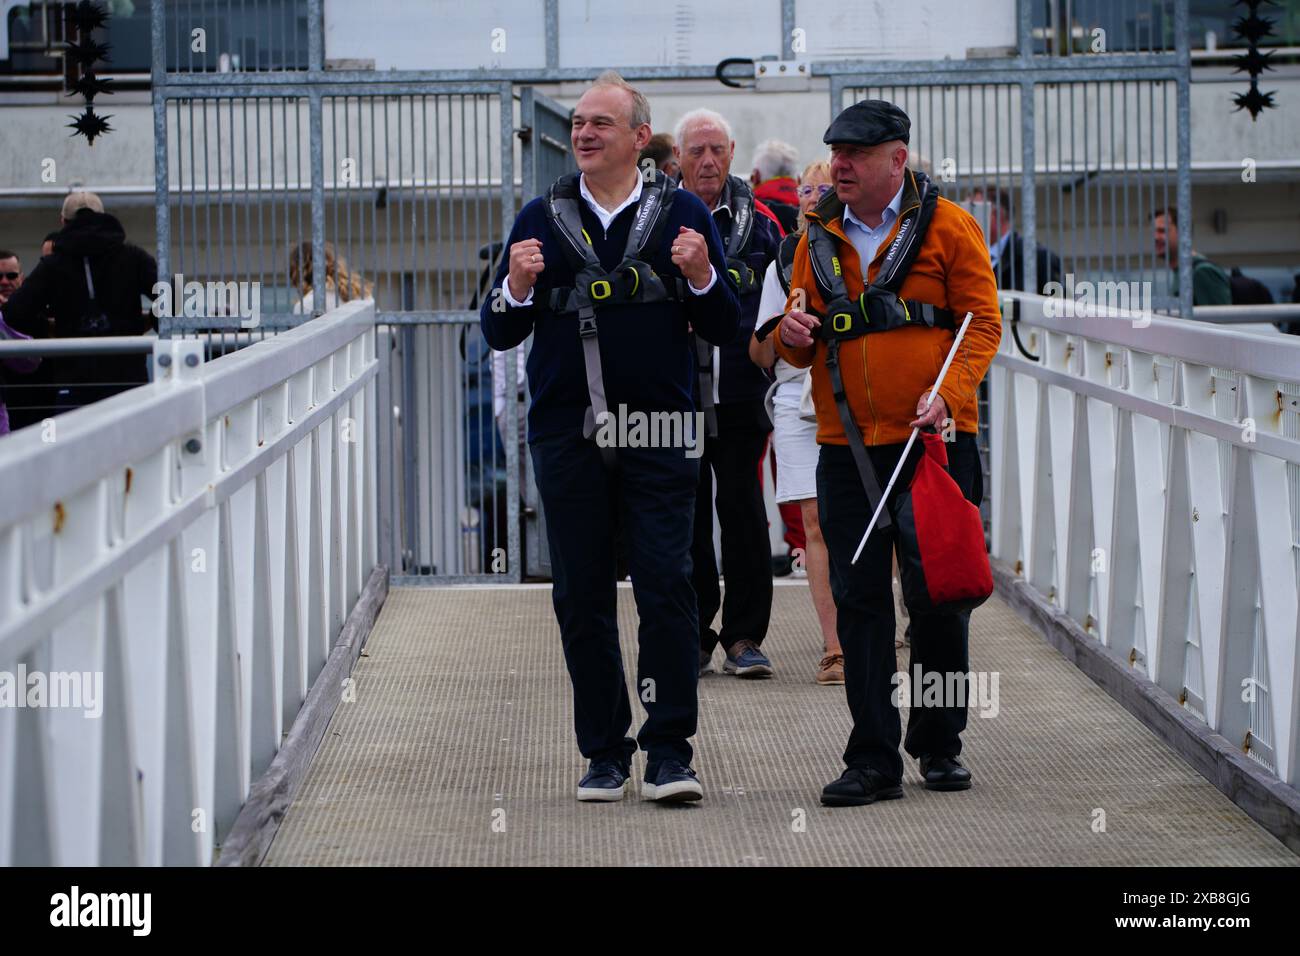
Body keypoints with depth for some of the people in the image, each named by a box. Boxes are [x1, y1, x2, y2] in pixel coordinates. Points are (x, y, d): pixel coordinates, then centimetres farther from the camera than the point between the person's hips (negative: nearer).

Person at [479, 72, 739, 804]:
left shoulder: (683, 214, 6)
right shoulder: (542, 219, 10)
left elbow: (725, 330, 5)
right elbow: (499, 334, 9)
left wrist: (702, 275, -14)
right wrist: (517, 286, -11)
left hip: (660, 432, -2)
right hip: (566, 434, 2)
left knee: (667, 582, -8)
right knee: (581, 594, 4)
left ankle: (670, 749, -2)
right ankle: (605, 751, 13)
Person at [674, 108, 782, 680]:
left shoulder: (757, 220, 8)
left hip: (741, 392, 0)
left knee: (743, 509, 0)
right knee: (686, 514, 3)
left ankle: (745, 637, 7)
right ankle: (693, 636, 11)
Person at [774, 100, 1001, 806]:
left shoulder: (948, 227, 0)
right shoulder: (819, 238, 11)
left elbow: (982, 322, -4)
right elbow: (801, 350, 15)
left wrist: (948, 394, -18)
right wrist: (793, 334, -9)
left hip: (935, 441, -2)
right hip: (847, 449, 3)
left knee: (940, 595, 6)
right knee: (860, 600, -1)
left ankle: (939, 745, 20)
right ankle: (873, 760, 2)